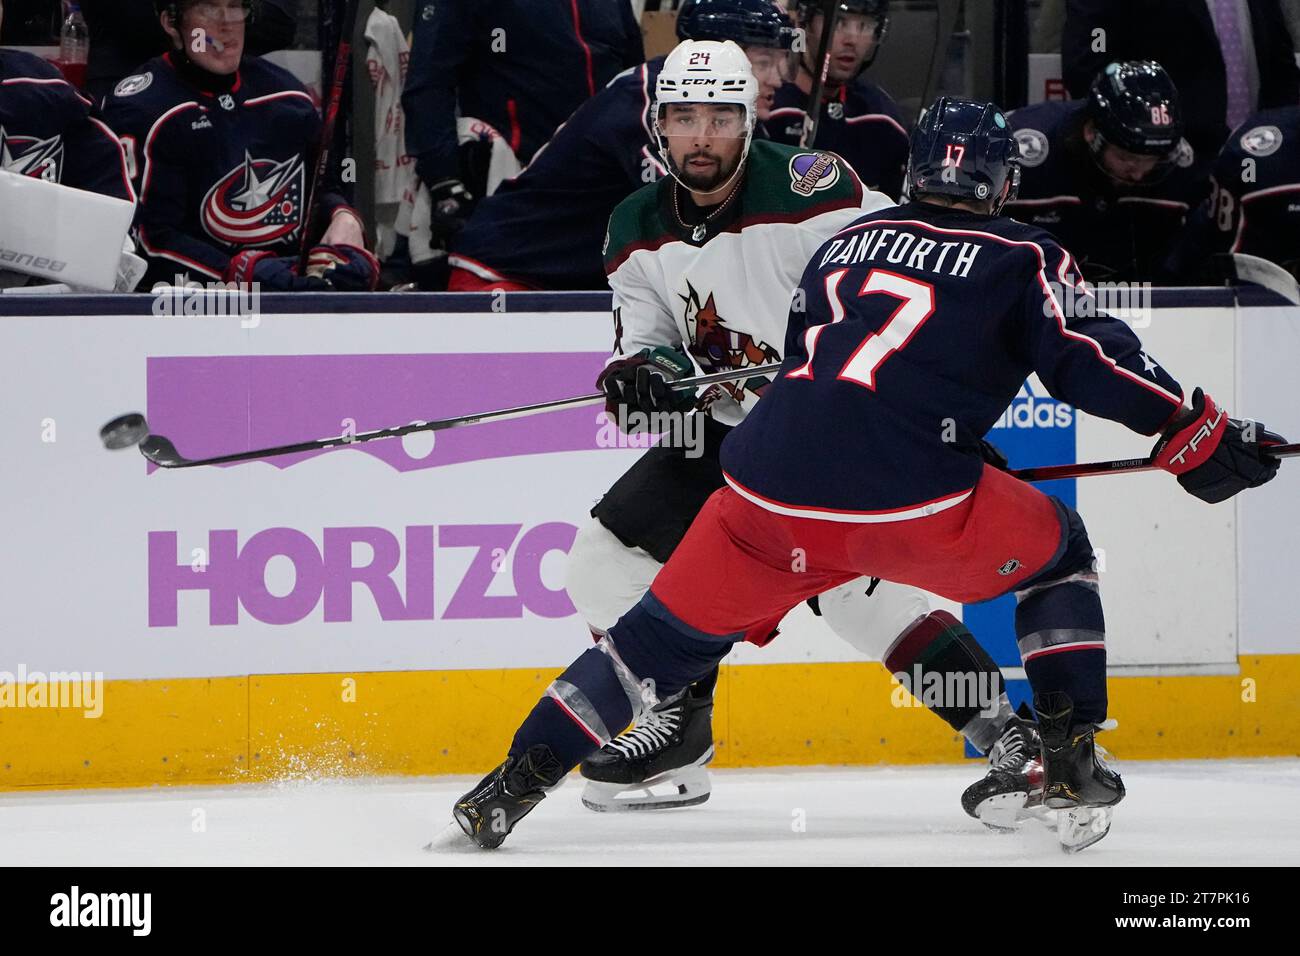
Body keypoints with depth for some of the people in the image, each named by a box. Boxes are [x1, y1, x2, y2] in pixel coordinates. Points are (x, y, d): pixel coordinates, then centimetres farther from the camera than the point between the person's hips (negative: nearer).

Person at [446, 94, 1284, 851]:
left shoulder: (846, 242, 25)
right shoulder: (1019, 259, 9)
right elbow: (1095, 361, -2)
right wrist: (1201, 439, 5)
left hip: (771, 491, 4)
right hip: (909, 503, -4)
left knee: (669, 635, 17)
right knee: (1056, 552, 22)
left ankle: (513, 786, 7)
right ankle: (1073, 768, 14)